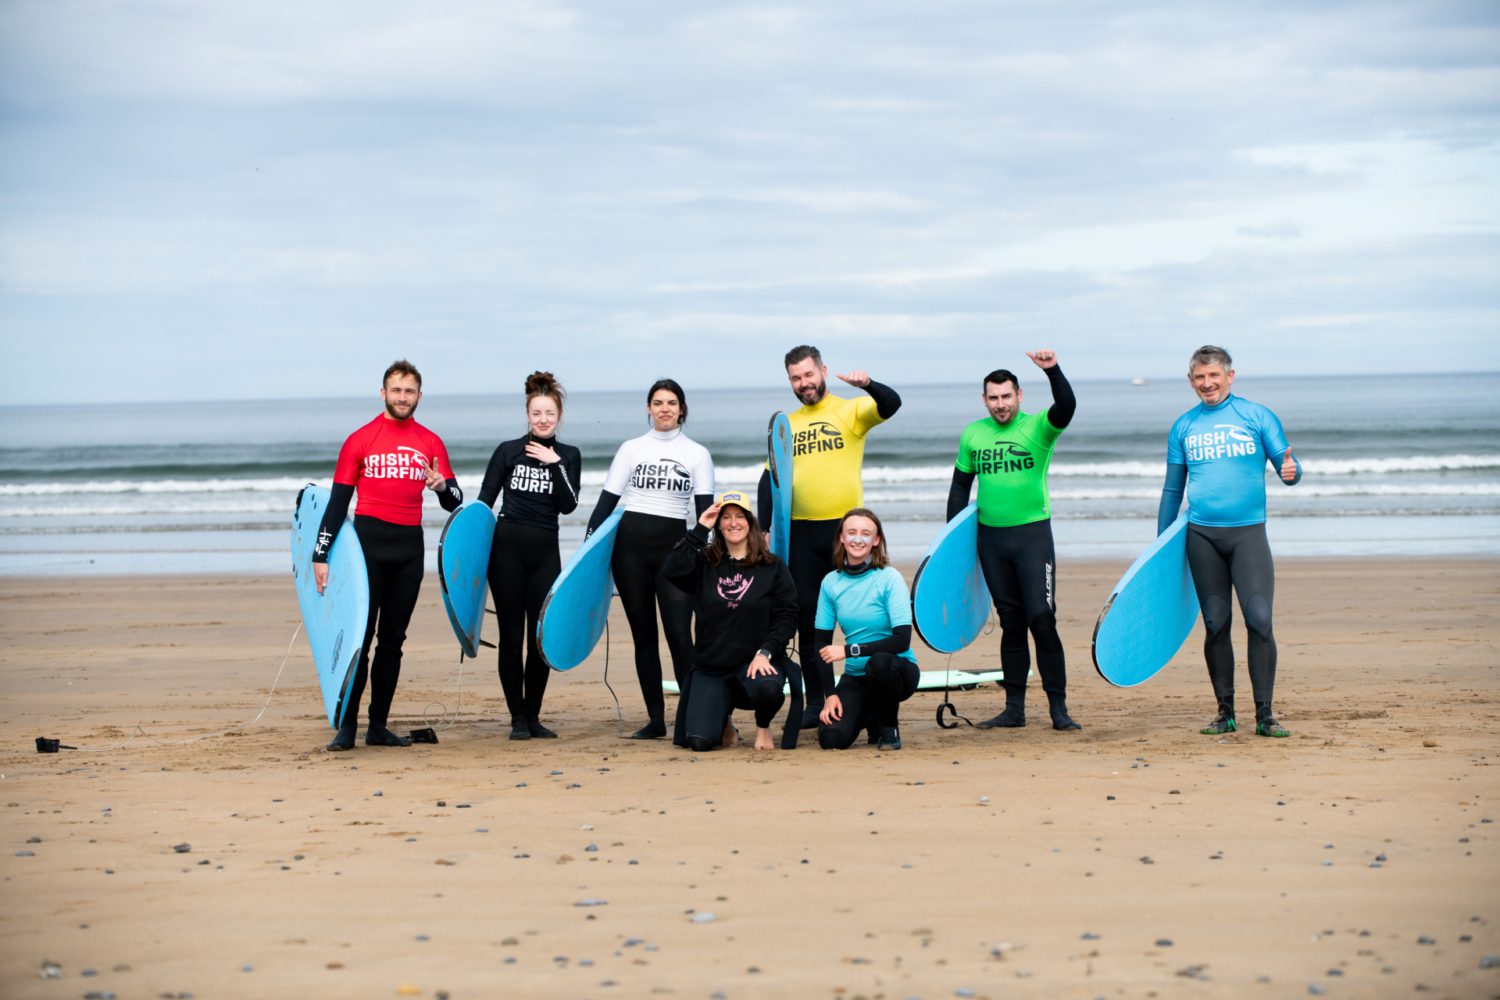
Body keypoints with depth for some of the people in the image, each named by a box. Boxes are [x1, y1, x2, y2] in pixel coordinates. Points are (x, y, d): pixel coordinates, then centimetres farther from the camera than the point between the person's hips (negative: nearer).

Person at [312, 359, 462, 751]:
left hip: (410, 547, 4)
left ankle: (378, 726, 12)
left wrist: (442, 486, -14)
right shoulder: (360, 440, 1)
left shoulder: (431, 443, 10)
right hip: (368, 542, -4)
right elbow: (337, 501, 0)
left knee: (393, 638, 7)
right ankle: (346, 726, -3)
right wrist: (321, 555, -6)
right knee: (359, 635, -7)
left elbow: (455, 502, 10)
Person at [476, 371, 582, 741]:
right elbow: (483, 502, 4)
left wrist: (554, 465, -10)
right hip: (507, 547, -2)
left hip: (545, 551, 2)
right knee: (511, 635, 0)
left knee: (542, 635, 1)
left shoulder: (568, 456, 9)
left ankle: (533, 715, 11)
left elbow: (568, 505, -2)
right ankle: (517, 718, 6)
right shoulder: (508, 451, 3)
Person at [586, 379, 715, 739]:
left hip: (674, 547, -1)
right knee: (643, 635, 5)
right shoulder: (631, 449, 8)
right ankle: (655, 719, 11)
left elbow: (705, 510, 0)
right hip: (631, 544, 2)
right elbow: (607, 501, 7)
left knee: (679, 634, -13)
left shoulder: (697, 454, 6)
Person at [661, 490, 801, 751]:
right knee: (699, 740, -17)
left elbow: (787, 616, -1)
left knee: (767, 687, -39)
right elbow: (671, 571, -12)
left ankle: (763, 727, -1)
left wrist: (765, 652, -15)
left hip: (756, 663, -1)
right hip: (710, 668, 1)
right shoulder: (704, 563, 7)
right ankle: (723, 719, 22)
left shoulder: (773, 567, 4)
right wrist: (700, 529, -9)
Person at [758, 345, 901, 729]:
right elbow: (769, 480, 13)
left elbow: (891, 404, -16)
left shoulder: (850, 411, 2)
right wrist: (766, 528, 2)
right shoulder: (785, 424, 13)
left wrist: (867, 384, -36)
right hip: (801, 531, 4)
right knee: (807, 617, 4)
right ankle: (816, 702, 11)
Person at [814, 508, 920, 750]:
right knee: (831, 739, -20)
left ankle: (889, 728, -8)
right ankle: (870, 717, 18)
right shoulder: (831, 583, -1)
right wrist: (830, 694, -7)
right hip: (855, 677, 3)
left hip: (898, 669, -3)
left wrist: (849, 651, -23)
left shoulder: (890, 579, -13)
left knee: (879, 662, -39)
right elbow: (821, 643, 3)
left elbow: (902, 640, -19)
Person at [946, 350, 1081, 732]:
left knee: (1041, 619, -9)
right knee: (1010, 623, 9)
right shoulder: (972, 435, 8)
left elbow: (1066, 408, -23)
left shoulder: (1038, 428, -3)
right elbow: (960, 487, 15)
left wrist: (1053, 371, -39)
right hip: (990, 537, 4)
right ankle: (1014, 708, 13)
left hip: (1033, 532, -4)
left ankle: (1058, 708, -4)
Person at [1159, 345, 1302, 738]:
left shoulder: (1257, 416, 4)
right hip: (1202, 534, 2)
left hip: (1248, 532, -2)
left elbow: (1288, 466, 3)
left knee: (1259, 620, -11)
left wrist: (1291, 471, -21)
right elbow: (1172, 490, 18)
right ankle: (1225, 713, 12)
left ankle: (1264, 715, -4)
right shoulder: (1183, 427, 11)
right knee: (1215, 625, 3)